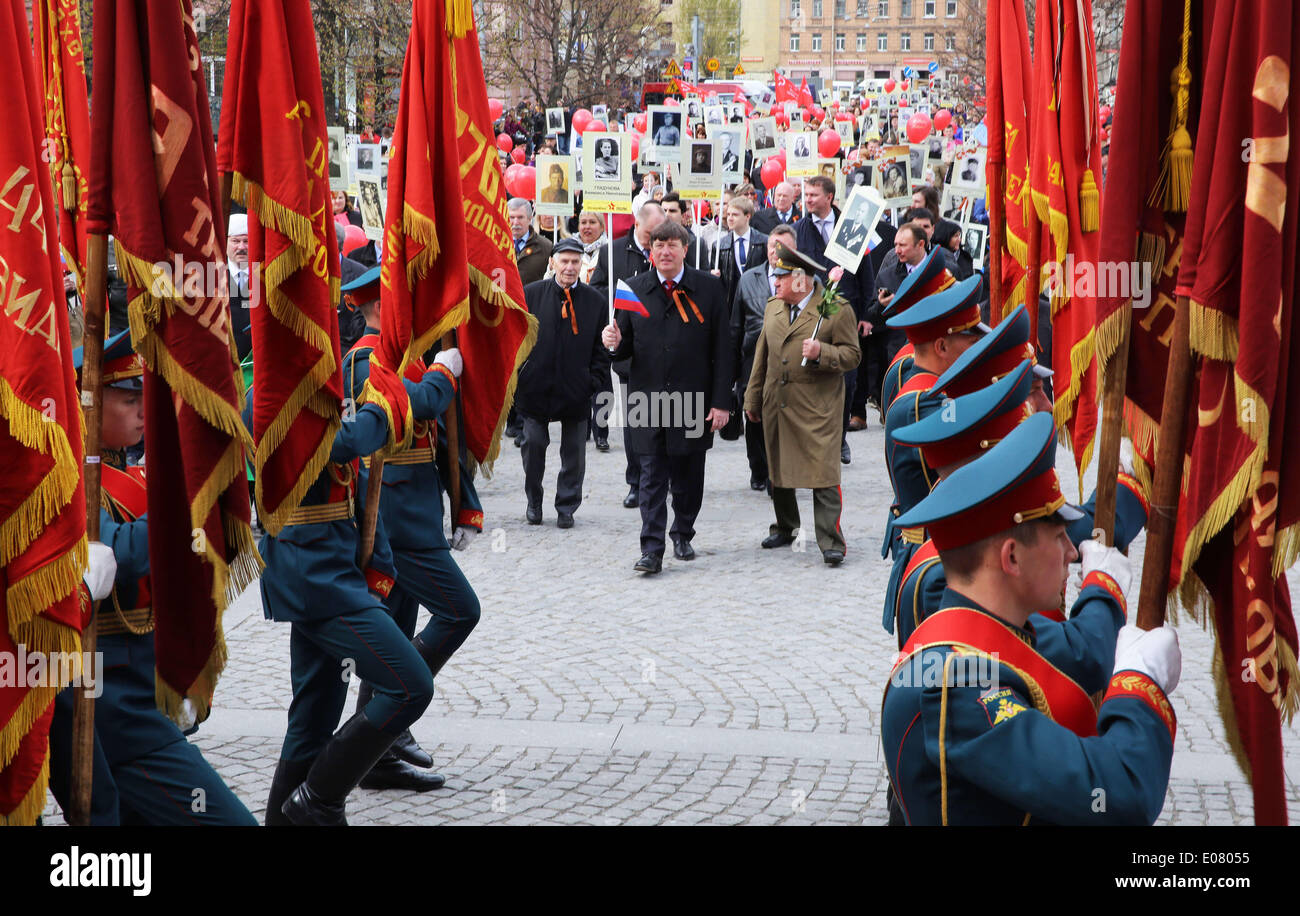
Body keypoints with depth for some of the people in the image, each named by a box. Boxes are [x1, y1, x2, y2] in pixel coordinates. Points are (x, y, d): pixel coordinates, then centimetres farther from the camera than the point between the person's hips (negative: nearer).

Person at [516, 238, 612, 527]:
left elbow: (601, 348, 5)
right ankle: (534, 501, 25)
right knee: (533, 444, 5)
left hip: (576, 391, 0)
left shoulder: (594, 301, 2)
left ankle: (566, 507, 20)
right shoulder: (530, 294, 1)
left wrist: (595, 383, -3)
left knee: (573, 451, 7)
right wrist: (515, 375, -1)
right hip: (536, 386, 0)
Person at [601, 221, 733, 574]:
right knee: (652, 475, -2)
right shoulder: (634, 289, 6)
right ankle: (651, 549, -3)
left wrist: (721, 402, -5)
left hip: (693, 402, 0)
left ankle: (683, 535, 28)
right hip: (648, 398, 0)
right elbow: (626, 348, 10)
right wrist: (615, 343, -15)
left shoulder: (708, 288, 1)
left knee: (688, 475, 10)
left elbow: (722, 349, 0)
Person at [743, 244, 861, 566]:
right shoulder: (773, 307, 13)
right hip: (776, 404, 6)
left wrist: (822, 352, -23)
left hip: (818, 408, -6)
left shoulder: (837, 309, -6)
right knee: (778, 470, 15)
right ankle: (784, 528, 33)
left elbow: (852, 356, -6)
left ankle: (831, 542, -8)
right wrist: (753, 398, 18)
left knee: (823, 473, -11)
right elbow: (762, 355, 19)